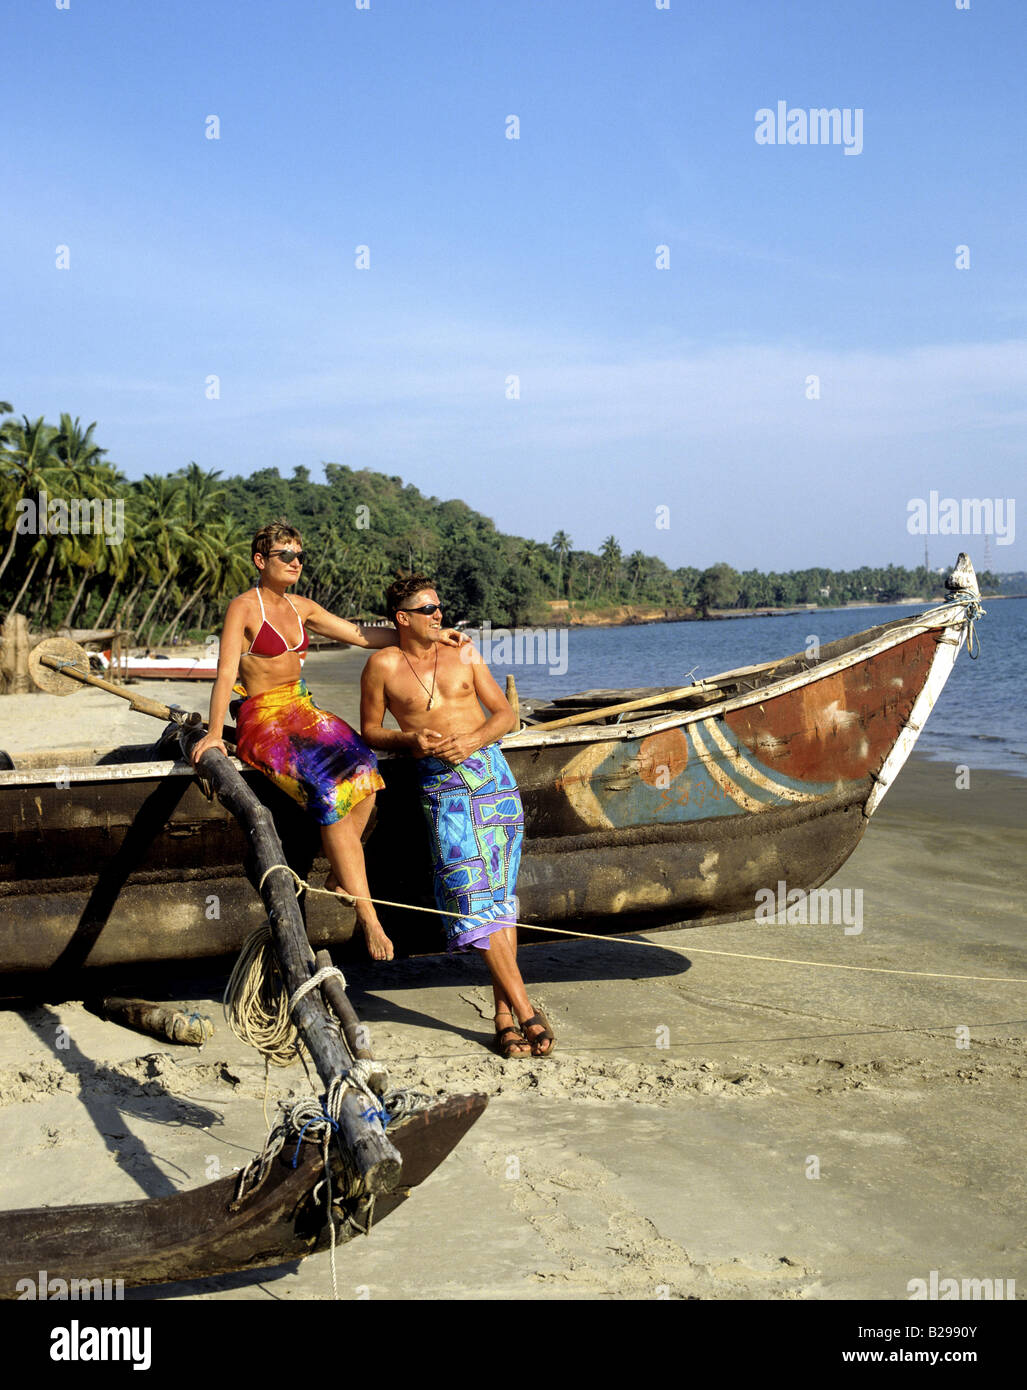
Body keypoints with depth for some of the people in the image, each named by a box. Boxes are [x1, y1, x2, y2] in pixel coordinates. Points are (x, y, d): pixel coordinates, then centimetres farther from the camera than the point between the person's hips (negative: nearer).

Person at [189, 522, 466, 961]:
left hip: (301, 709, 7)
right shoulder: (244, 607, -6)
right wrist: (214, 733, -26)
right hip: (262, 718, -7)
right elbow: (225, 674, -14)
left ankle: (340, 876, -10)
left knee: (363, 768, -23)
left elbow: (360, 635, 16)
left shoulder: (301, 608, 14)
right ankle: (366, 914, -28)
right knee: (331, 789, -28)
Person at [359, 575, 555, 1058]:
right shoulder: (383, 665, 6)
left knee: (499, 892, -2)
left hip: (489, 768, 3)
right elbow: (369, 730, 13)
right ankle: (527, 1013, -13)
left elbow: (506, 714, 12)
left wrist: (472, 739, -7)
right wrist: (409, 739, -6)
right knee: (473, 892, -13)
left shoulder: (462, 653, 13)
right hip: (441, 783, -3)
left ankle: (504, 1015, 1)